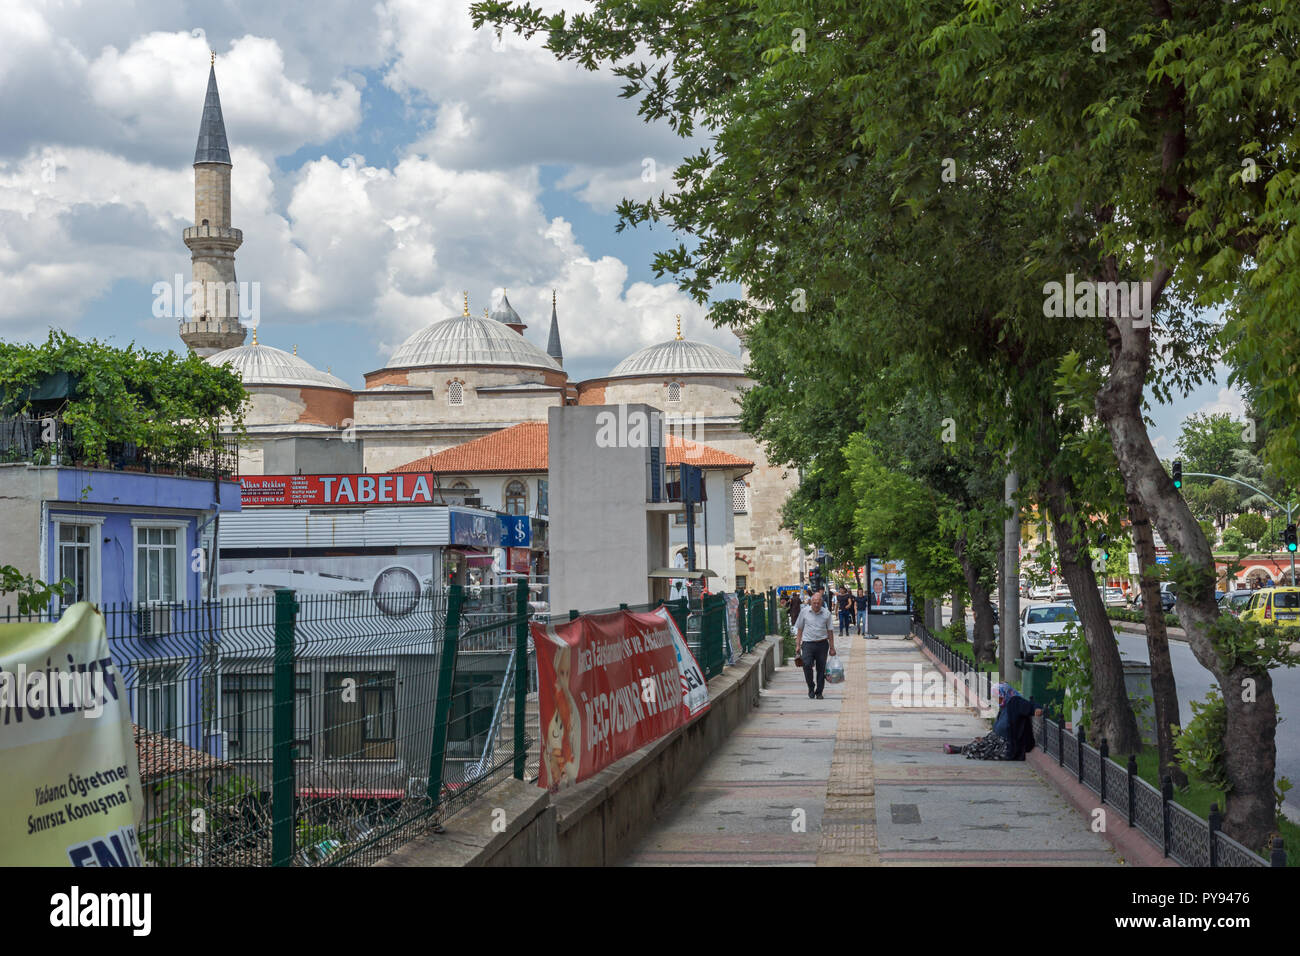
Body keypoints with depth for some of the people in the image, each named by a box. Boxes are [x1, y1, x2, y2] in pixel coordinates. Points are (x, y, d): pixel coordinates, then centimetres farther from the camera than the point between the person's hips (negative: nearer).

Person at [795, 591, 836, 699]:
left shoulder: (826, 614, 3)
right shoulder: (805, 612, 3)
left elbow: (829, 632, 8)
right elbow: (800, 629, 9)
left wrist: (832, 648, 7)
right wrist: (797, 645, 5)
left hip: (822, 644, 1)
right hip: (808, 643, -1)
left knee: (821, 668, 2)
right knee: (807, 665, -17)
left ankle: (819, 692, 13)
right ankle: (811, 688, 1)